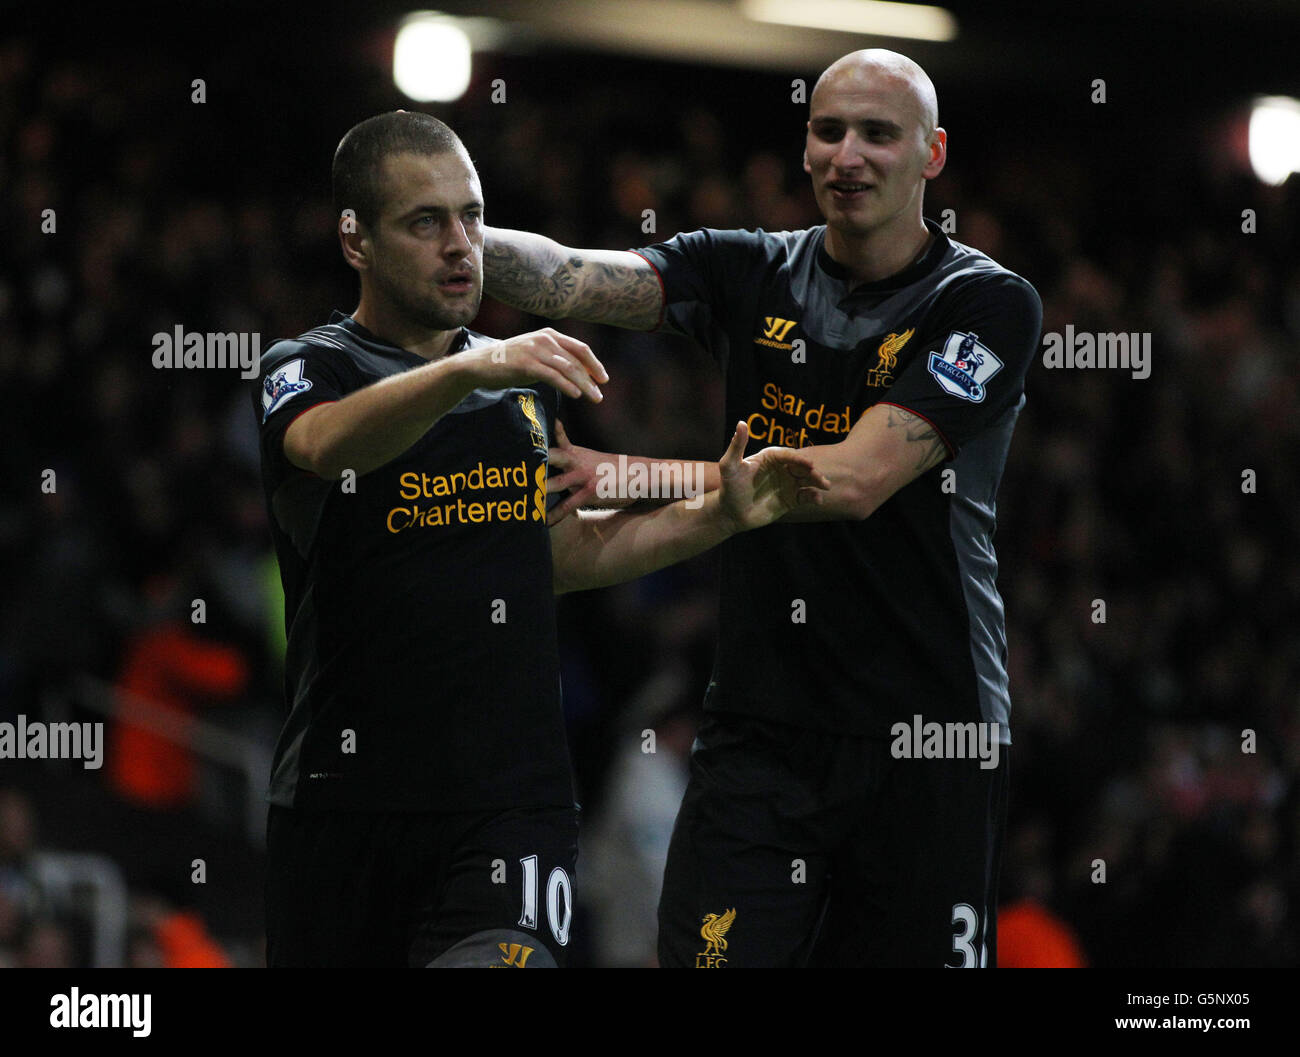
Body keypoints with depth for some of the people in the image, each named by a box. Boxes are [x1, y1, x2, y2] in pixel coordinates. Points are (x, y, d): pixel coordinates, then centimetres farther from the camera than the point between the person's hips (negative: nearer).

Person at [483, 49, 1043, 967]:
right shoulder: (751, 274, 8)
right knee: (708, 959, -11)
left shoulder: (988, 305, -6)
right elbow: (576, 282, -8)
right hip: (760, 734, 2)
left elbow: (857, 478, -18)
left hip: (926, 738, -2)